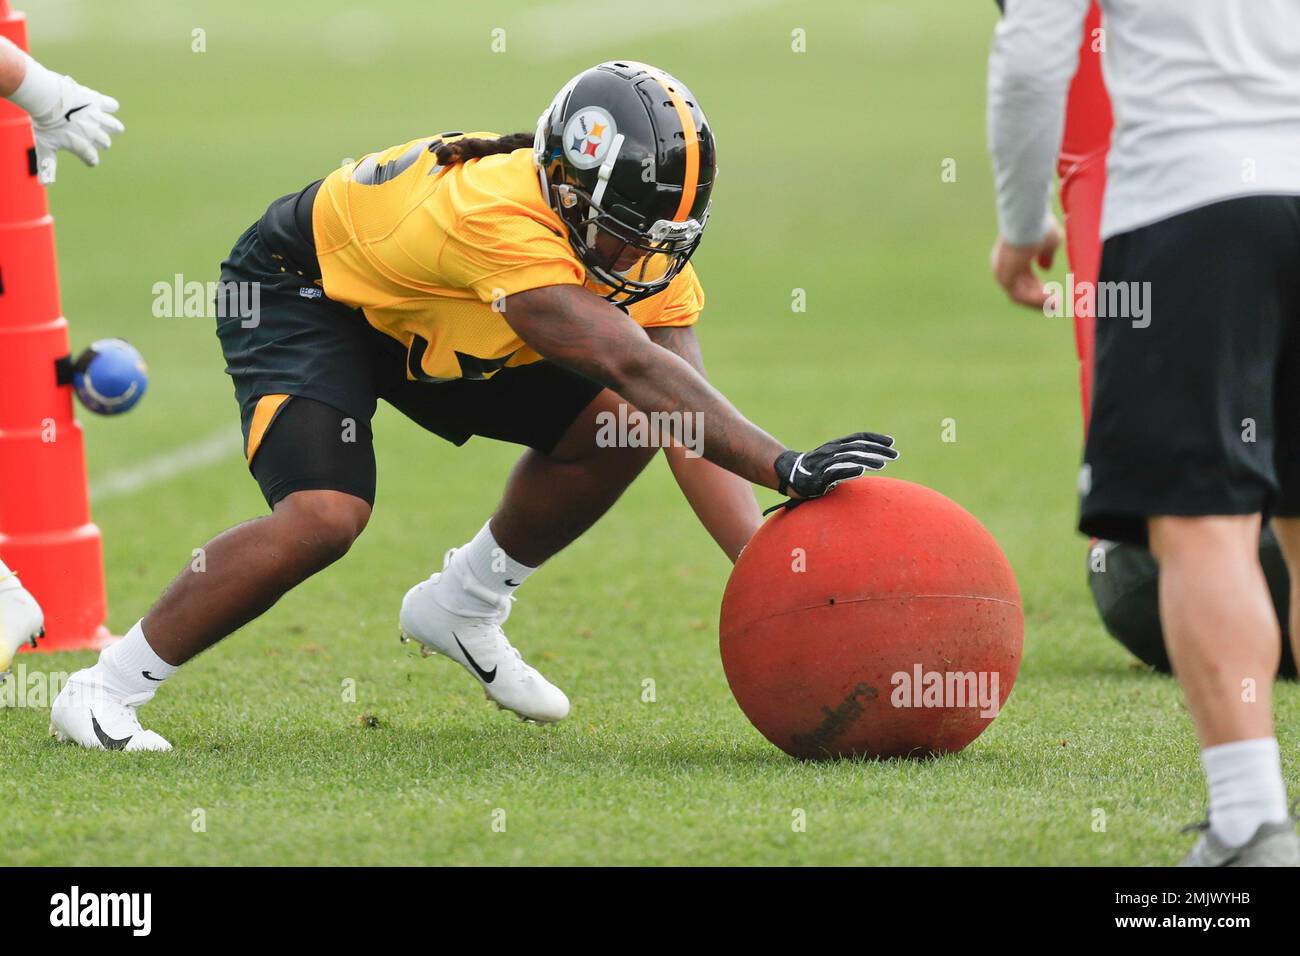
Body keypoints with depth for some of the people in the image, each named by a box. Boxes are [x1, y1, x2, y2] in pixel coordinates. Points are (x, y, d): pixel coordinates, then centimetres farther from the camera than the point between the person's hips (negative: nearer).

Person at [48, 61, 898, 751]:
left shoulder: (645, 248, -19)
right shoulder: (501, 216, -42)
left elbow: (690, 433, -22)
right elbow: (631, 367, -51)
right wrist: (786, 467, -56)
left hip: (420, 323, 7)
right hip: (302, 288, -7)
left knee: (611, 431, -9)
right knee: (326, 514, -29)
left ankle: (463, 610, 15)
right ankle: (107, 691, -13)